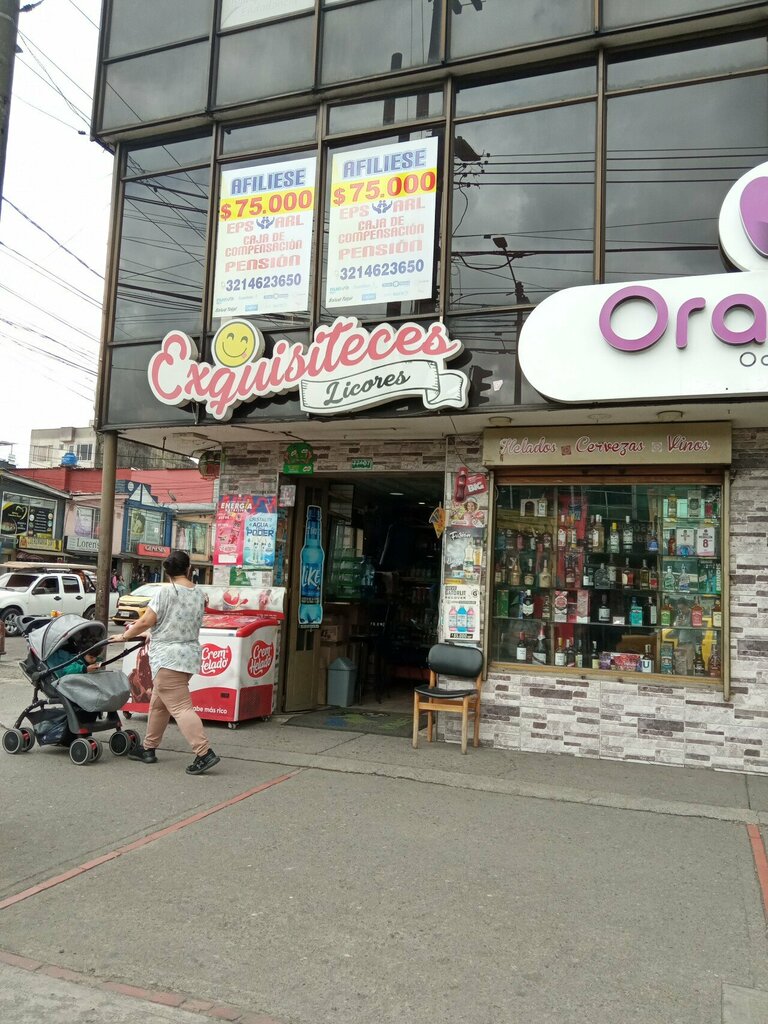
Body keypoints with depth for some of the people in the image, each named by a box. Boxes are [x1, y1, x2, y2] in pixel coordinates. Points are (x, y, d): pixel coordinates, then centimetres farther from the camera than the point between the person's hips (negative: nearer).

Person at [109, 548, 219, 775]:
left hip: (168, 658, -8)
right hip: (190, 656, 8)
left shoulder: (166, 592, -12)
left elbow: (146, 622, -12)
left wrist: (125, 636, 6)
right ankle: (148, 748, 29)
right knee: (158, 704, 20)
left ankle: (204, 753, -13)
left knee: (180, 707, -8)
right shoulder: (199, 595, 8)